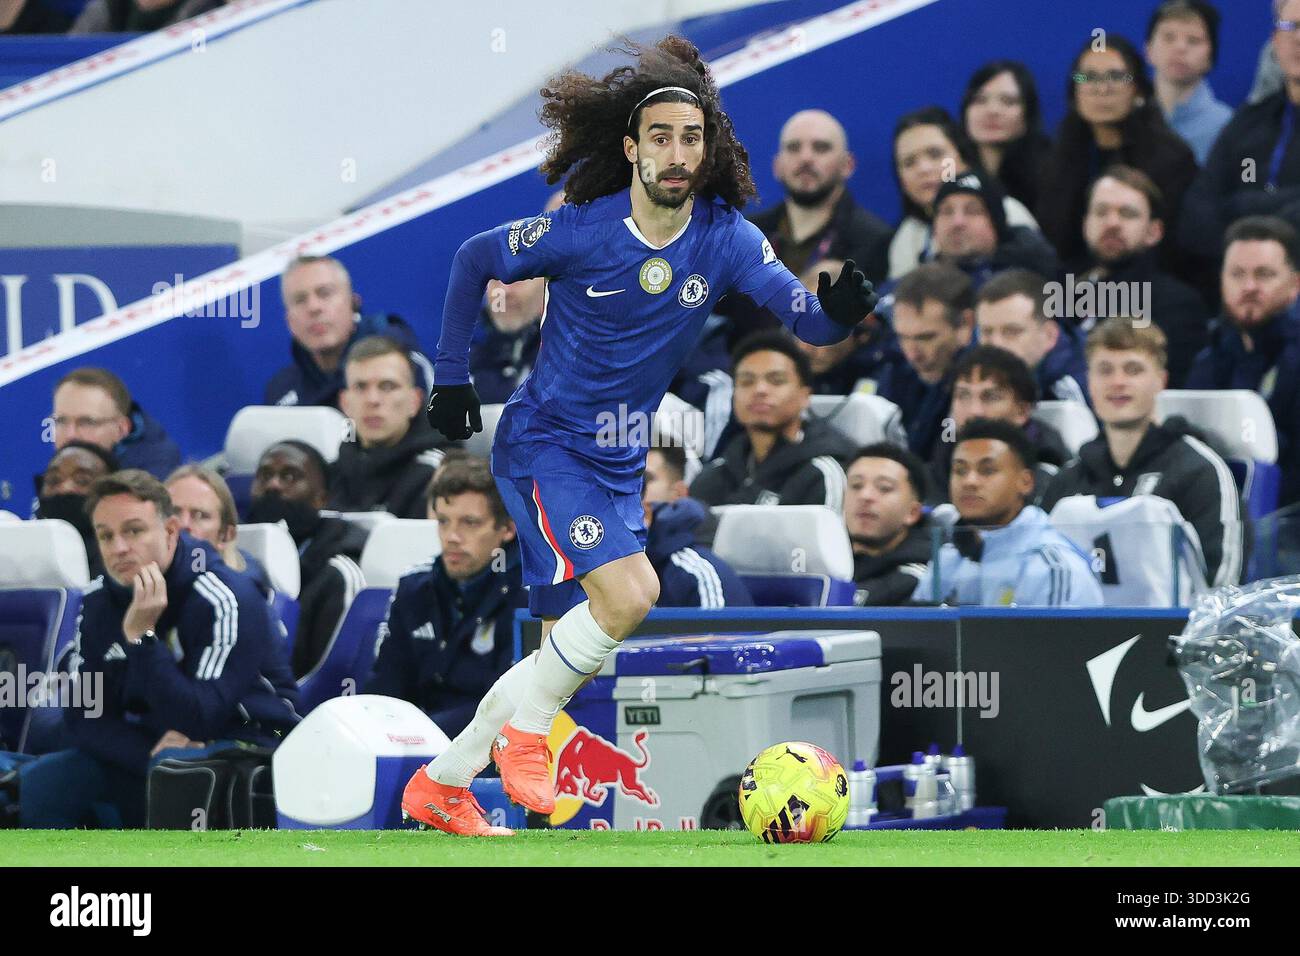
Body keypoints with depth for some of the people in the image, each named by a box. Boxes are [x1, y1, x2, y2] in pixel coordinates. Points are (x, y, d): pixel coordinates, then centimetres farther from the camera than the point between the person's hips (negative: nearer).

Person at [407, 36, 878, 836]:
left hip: (619, 466, 6)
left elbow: (809, 320, -16)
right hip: (543, 447, -6)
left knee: (566, 649, 10)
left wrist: (839, 310, -39)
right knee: (630, 592, -27)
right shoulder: (583, 230, -16)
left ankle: (440, 786, 25)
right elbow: (475, 261, 0)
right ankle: (525, 733, -7)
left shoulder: (725, 239, -8)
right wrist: (452, 378, 1)